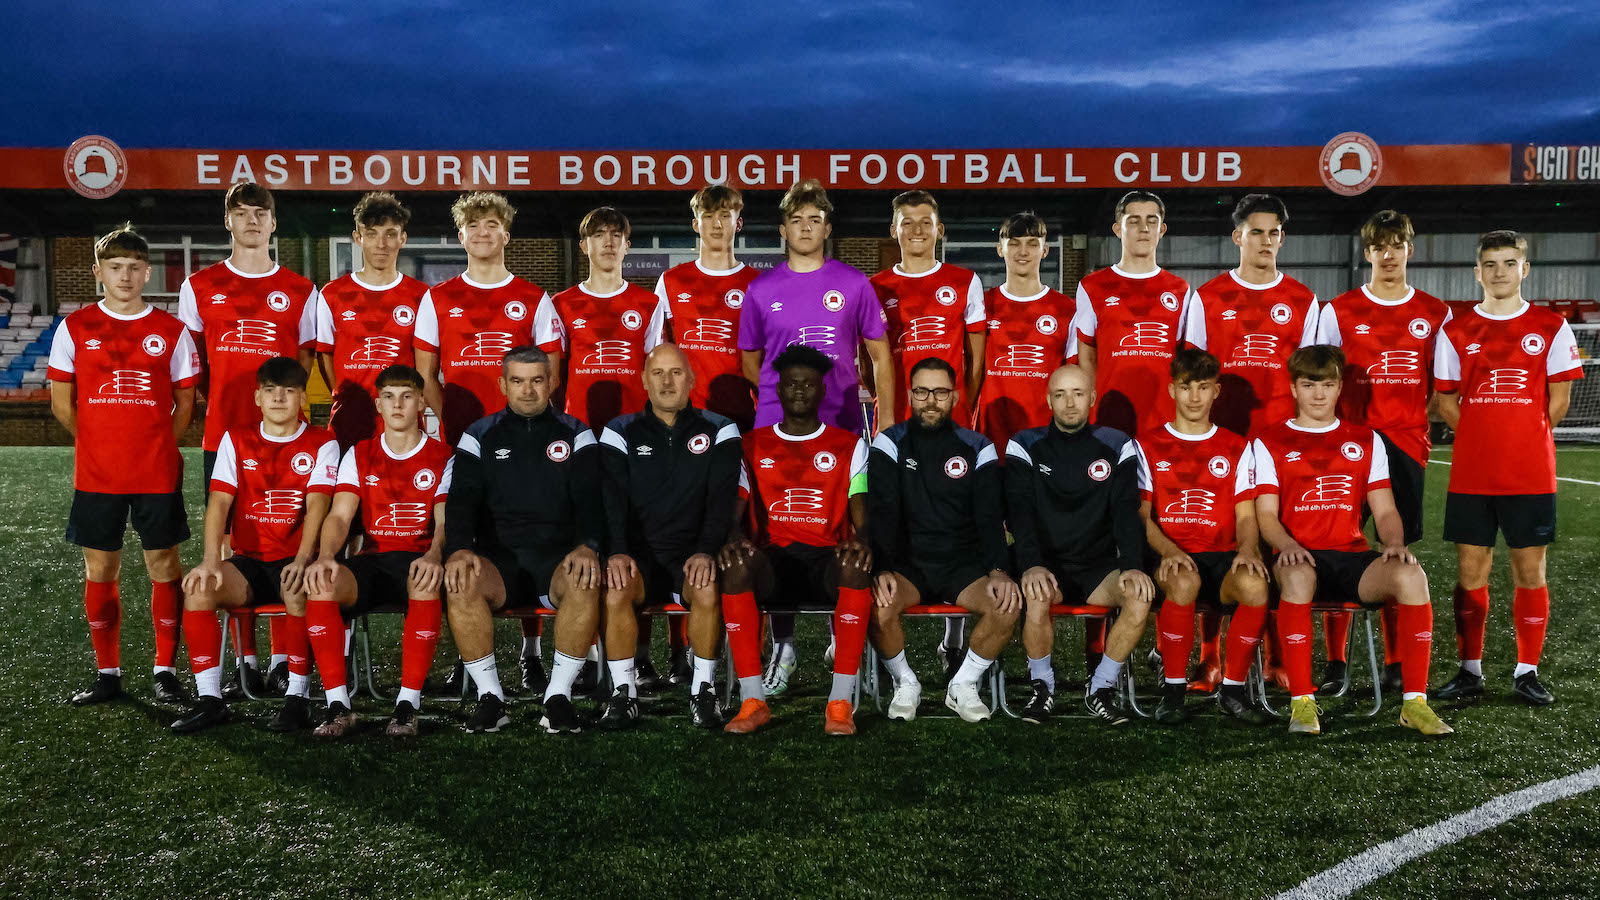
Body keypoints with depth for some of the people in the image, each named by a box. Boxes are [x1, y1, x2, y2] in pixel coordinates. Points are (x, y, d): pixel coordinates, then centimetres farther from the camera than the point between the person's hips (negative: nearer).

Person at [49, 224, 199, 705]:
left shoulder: (171, 331, 2)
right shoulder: (75, 328, 4)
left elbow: (185, 401, 6)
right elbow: (61, 401, 8)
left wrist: (157, 446, 0)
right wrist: (98, 444, 6)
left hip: (158, 472, -1)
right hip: (96, 473, 1)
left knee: (164, 566, 2)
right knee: (100, 570, 7)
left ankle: (165, 671, 12)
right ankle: (108, 674, 18)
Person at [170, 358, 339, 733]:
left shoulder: (321, 444, 2)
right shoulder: (236, 440, 11)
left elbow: (316, 505, -11)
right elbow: (219, 502, 0)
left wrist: (302, 560, -27)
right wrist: (211, 560, -16)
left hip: (295, 560, -3)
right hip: (249, 561, 3)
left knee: (299, 588, -37)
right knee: (198, 586, -26)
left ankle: (298, 697, -24)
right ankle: (209, 699, -19)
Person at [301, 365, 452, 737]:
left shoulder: (442, 457, 6)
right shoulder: (359, 456, 13)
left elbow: (445, 521, -5)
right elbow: (339, 516, 1)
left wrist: (434, 556, -29)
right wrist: (325, 557, -21)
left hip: (419, 559, -2)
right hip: (372, 560, 3)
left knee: (427, 583, -39)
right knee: (320, 585, -30)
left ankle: (408, 704, -32)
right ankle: (338, 704, -24)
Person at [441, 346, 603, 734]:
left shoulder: (575, 434, 12)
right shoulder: (480, 435, 14)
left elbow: (589, 497, -1)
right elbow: (462, 498, 2)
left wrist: (587, 546, -22)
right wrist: (459, 549, -19)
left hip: (558, 558, -1)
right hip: (498, 559, 1)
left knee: (586, 582, -34)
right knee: (460, 583, -31)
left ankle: (559, 695, -21)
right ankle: (490, 697, -19)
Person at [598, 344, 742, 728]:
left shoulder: (719, 431, 8)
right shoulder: (621, 433, 10)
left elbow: (722, 500, -4)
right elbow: (612, 499, -2)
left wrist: (706, 552, -21)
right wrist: (616, 551, -21)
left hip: (693, 555, -1)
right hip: (638, 554, 1)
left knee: (708, 590, -33)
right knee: (615, 590, -31)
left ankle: (703, 691, -15)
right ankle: (623, 693, -15)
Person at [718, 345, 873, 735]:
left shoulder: (849, 444, 15)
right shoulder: (752, 446, 16)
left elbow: (862, 512, 5)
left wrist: (860, 540, -19)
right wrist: (735, 539, -19)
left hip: (828, 558, 0)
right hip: (773, 560, 1)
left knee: (857, 567, -37)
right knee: (736, 565, -35)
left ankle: (841, 703, -33)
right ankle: (753, 700, -31)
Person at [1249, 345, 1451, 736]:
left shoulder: (1366, 440, 20)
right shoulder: (1270, 443, 12)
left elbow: (1385, 511, 13)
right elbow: (1266, 515, 3)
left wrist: (1395, 543, -9)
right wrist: (1288, 546, -19)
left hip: (1353, 555, 3)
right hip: (1300, 557, -3)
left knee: (1411, 574, -30)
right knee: (1298, 577, -40)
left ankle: (1414, 702, -23)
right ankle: (1302, 702, -32)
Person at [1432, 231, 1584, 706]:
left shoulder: (1551, 327, 3)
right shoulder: (1456, 331, 6)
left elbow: (1559, 399, 4)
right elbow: (1445, 401, 8)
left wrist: (1524, 438, 0)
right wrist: (1483, 439, 0)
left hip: (1531, 474, -1)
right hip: (1470, 474, 1)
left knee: (1530, 571, 3)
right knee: (1470, 571, 4)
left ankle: (1527, 672, 14)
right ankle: (1470, 670, 14)